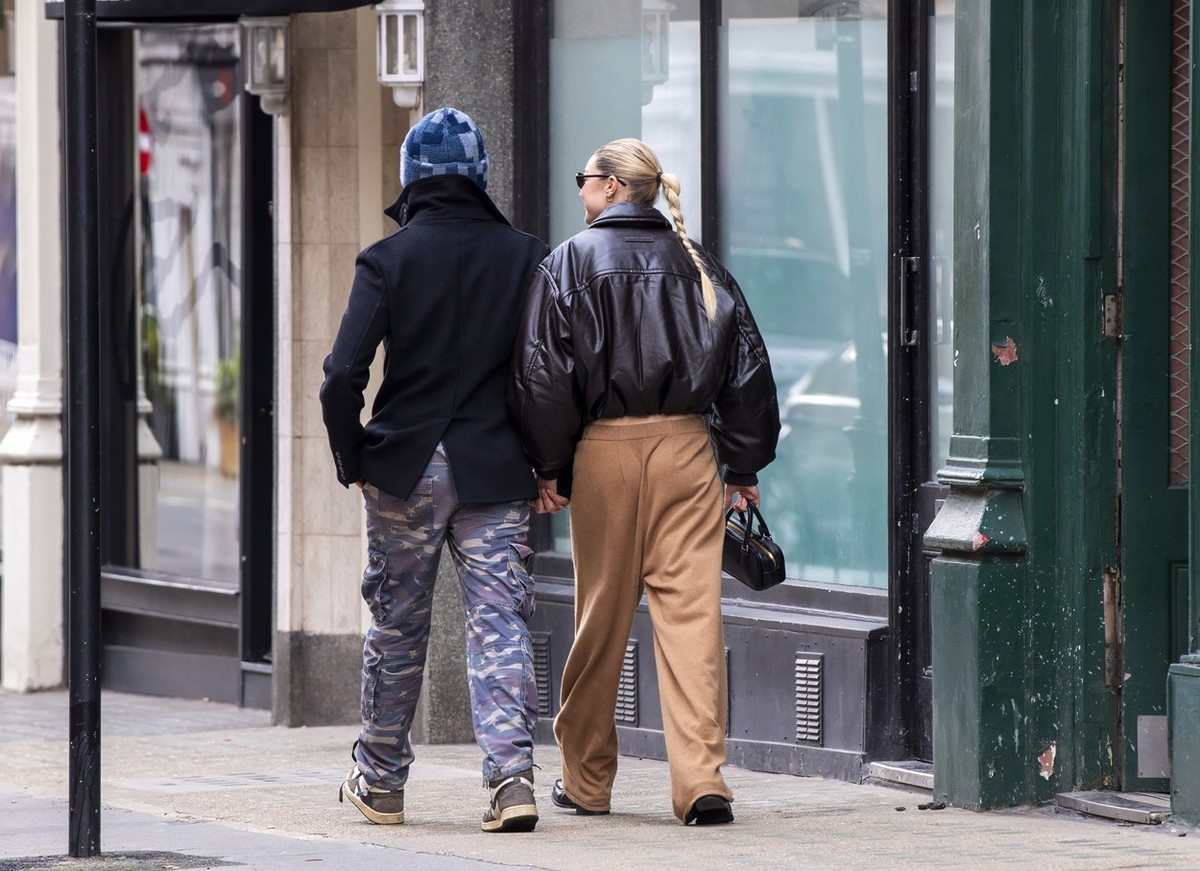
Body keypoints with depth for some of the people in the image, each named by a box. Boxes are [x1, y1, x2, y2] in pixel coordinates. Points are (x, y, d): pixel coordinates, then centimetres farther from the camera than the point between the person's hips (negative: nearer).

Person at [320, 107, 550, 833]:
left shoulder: (388, 260, -6)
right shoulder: (527, 257, 0)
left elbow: (344, 375, -12)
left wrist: (352, 460, 1)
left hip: (405, 471, 0)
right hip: (497, 473, 1)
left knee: (397, 627, 12)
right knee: (500, 623, 0)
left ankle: (380, 781, 23)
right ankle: (513, 774, -15)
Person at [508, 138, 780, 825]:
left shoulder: (571, 264, -1)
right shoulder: (697, 265, 10)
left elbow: (545, 370, -6)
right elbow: (748, 367, 10)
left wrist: (549, 466, 1)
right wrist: (744, 465, 16)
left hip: (604, 450, -2)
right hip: (686, 445, 2)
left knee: (602, 614, 7)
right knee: (693, 610, -3)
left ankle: (588, 780, 18)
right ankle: (701, 778, -12)